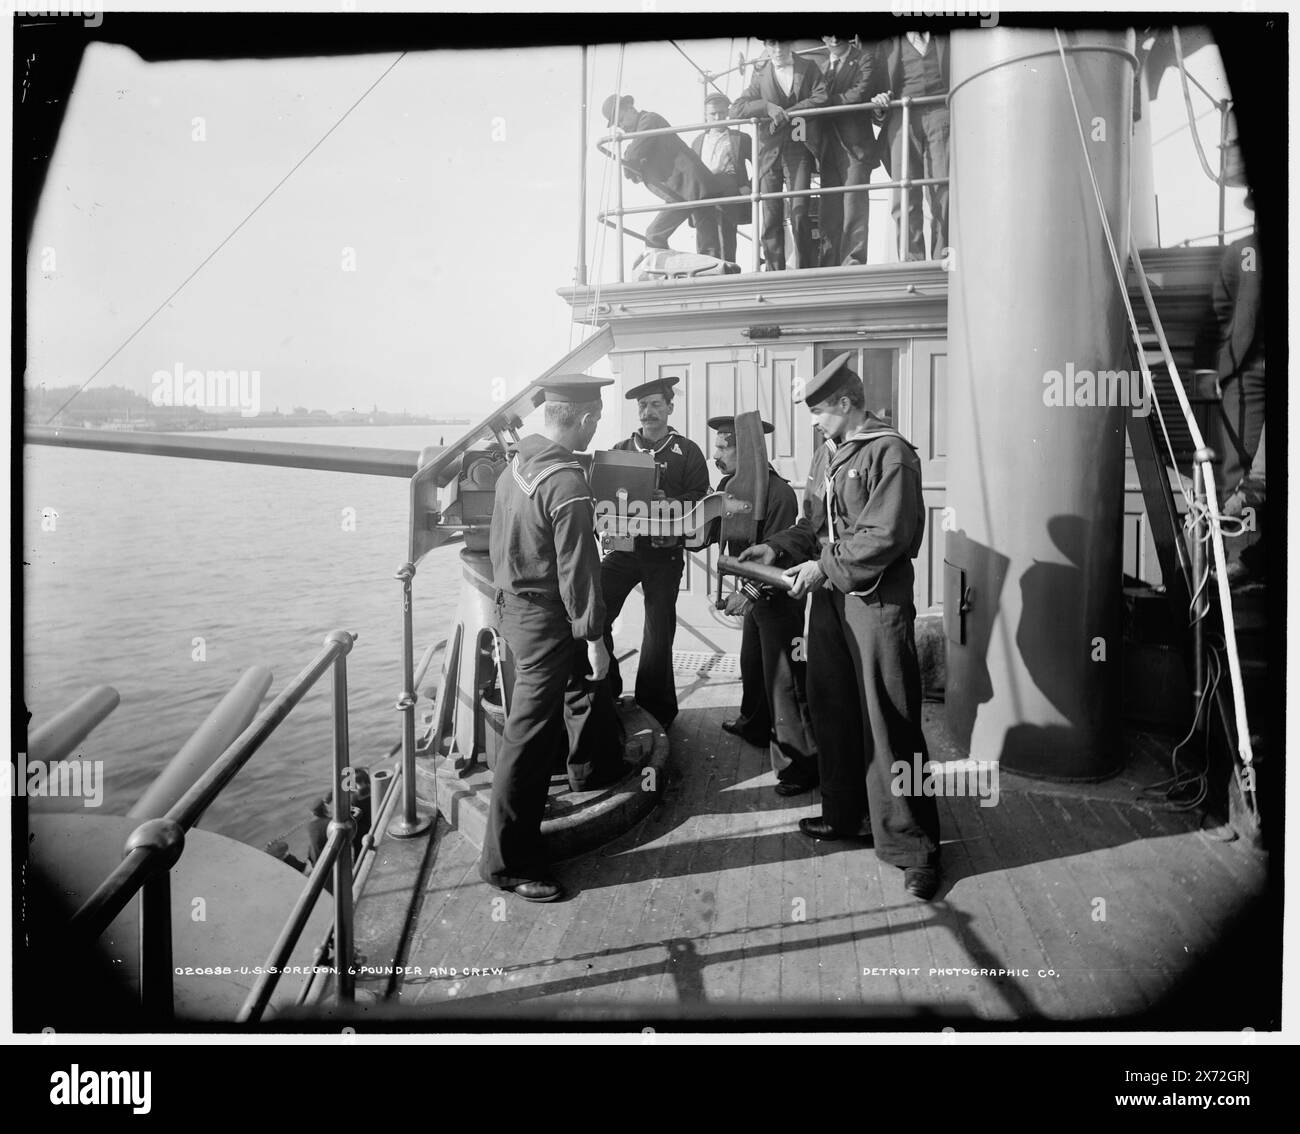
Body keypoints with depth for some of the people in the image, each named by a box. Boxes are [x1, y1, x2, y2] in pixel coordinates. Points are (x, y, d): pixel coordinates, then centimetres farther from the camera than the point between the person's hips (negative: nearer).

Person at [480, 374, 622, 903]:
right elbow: (577, 568, -22)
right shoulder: (567, 484, -24)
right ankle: (506, 862, 9)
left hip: (514, 602, 9)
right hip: (546, 620, -9)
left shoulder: (514, 463, 3)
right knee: (531, 738, -1)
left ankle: (593, 768, 53)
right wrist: (593, 636, -15)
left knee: (584, 680, 30)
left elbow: (498, 539, 12)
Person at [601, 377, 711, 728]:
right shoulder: (621, 449, 11)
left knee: (659, 630, 4)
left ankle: (654, 709, 19)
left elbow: (700, 497, -4)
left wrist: (672, 504, -22)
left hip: (665, 552, -2)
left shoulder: (687, 451, 4)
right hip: (624, 545, 2)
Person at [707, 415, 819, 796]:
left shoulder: (778, 492, -24)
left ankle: (800, 764, 2)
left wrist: (750, 592, -31)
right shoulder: (730, 485, 2)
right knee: (752, 663, 25)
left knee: (783, 678, -6)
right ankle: (755, 725, 47)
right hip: (754, 593, 9)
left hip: (779, 596, -9)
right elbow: (709, 531, 5)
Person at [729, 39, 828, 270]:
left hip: (798, 149, -1)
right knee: (770, 216, -5)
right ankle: (775, 273, -2)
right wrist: (767, 107, -14)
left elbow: (821, 98, -3)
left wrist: (786, 113, -12)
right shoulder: (760, 74, 12)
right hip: (769, 152, 1)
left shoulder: (808, 68, 11)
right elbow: (736, 109, 2)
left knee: (799, 214, -12)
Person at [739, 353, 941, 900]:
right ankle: (844, 815, 31)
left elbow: (886, 537, -18)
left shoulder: (890, 453, -11)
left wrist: (824, 566, -17)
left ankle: (913, 846, 7)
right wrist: (779, 548, 1)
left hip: (877, 601, -8)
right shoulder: (826, 455, 14)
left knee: (888, 723, -4)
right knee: (832, 711, 15)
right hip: (829, 597, 8)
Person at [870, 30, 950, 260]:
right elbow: (876, 85, 19)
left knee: (943, 192, -13)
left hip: (941, 112, 0)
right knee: (905, 198, -11)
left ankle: (942, 262, -16)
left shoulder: (946, 40, 24)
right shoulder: (887, 47, 24)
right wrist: (879, 105, -4)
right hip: (901, 118, 1)